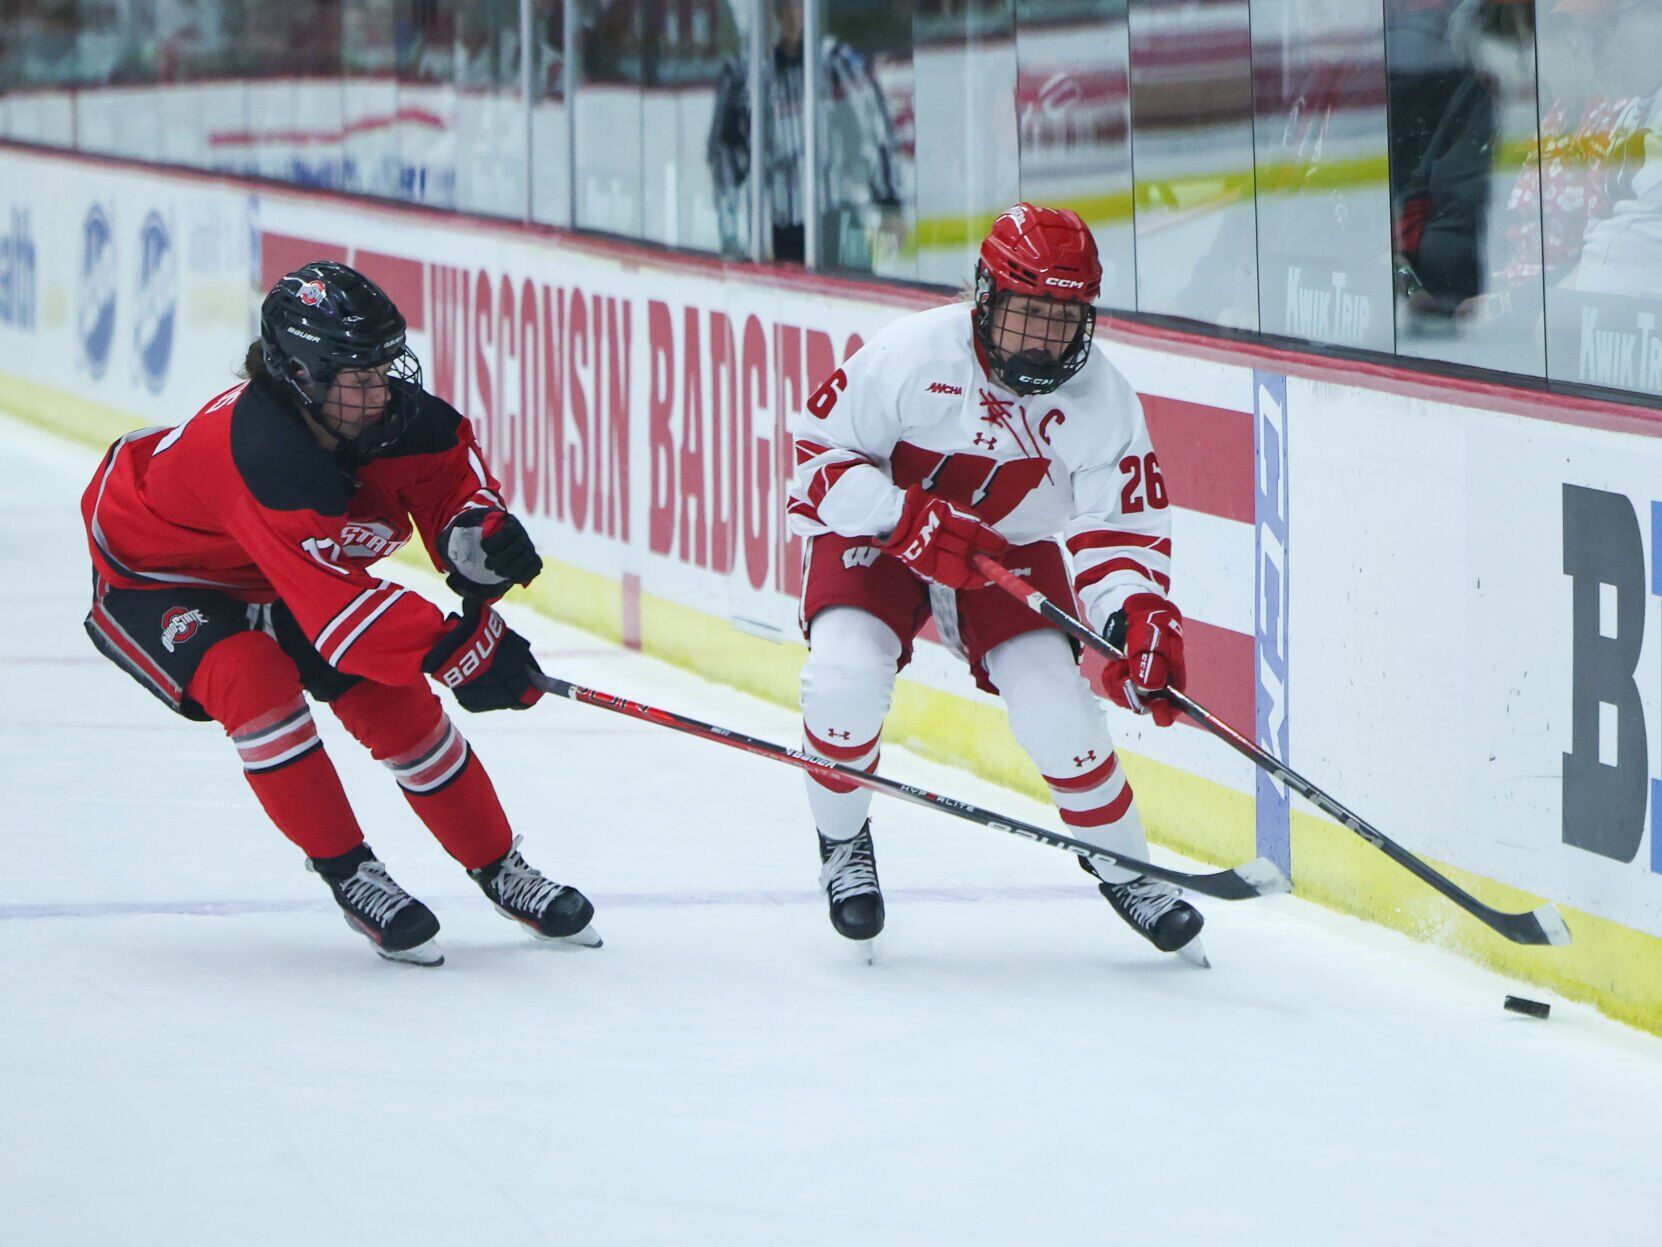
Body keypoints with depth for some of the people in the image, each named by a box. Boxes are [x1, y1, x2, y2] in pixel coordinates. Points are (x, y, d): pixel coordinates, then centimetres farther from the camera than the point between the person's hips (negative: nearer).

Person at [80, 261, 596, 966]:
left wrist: (480, 535, -27)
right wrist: (456, 651, -49)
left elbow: (452, 473, -4)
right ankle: (346, 875, -18)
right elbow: (337, 605, -47)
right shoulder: (259, 451, -43)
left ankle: (499, 870, 18)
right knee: (256, 683, -32)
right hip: (153, 580, -7)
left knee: (397, 705, 0)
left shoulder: (388, 409, -21)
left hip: (273, 583, 7)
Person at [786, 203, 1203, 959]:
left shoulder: (1101, 400, -18)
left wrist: (1139, 616, -34)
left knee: (1054, 703, -17)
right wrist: (911, 520, -31)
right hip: (876, 528, -2)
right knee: (847, 675, -26)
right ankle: (842, 842, 3)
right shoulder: (911, 356, -27)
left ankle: (1124, 867, 7)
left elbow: (1122, 528, -15)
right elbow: (821, 448, -18)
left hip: (1011, 551, 2)